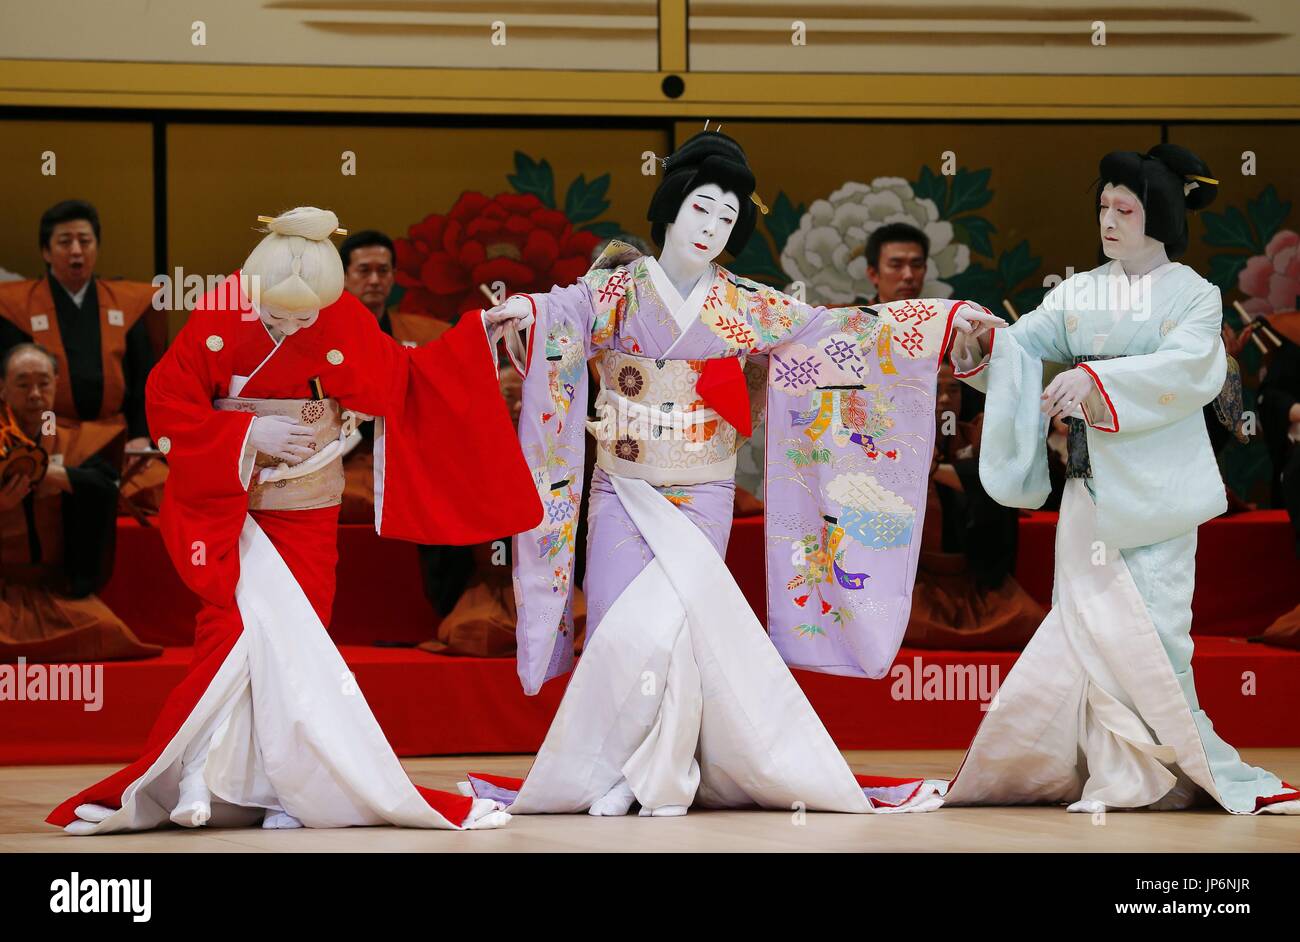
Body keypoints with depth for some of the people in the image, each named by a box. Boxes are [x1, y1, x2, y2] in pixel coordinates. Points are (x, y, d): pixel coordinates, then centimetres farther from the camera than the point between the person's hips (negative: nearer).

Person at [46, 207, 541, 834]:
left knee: (294, 640, 1)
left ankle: (284, 785, 9)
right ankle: (197, 770, -8)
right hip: (225, 504, -3)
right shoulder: (218, 319, -14)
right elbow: (167, 405, -9)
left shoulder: (346, 323, -8)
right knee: (239, 624, -18)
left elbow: (403, 381, 5)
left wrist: (476, 337, 0)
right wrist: (248, 434, -18)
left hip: (304, 514, 3)